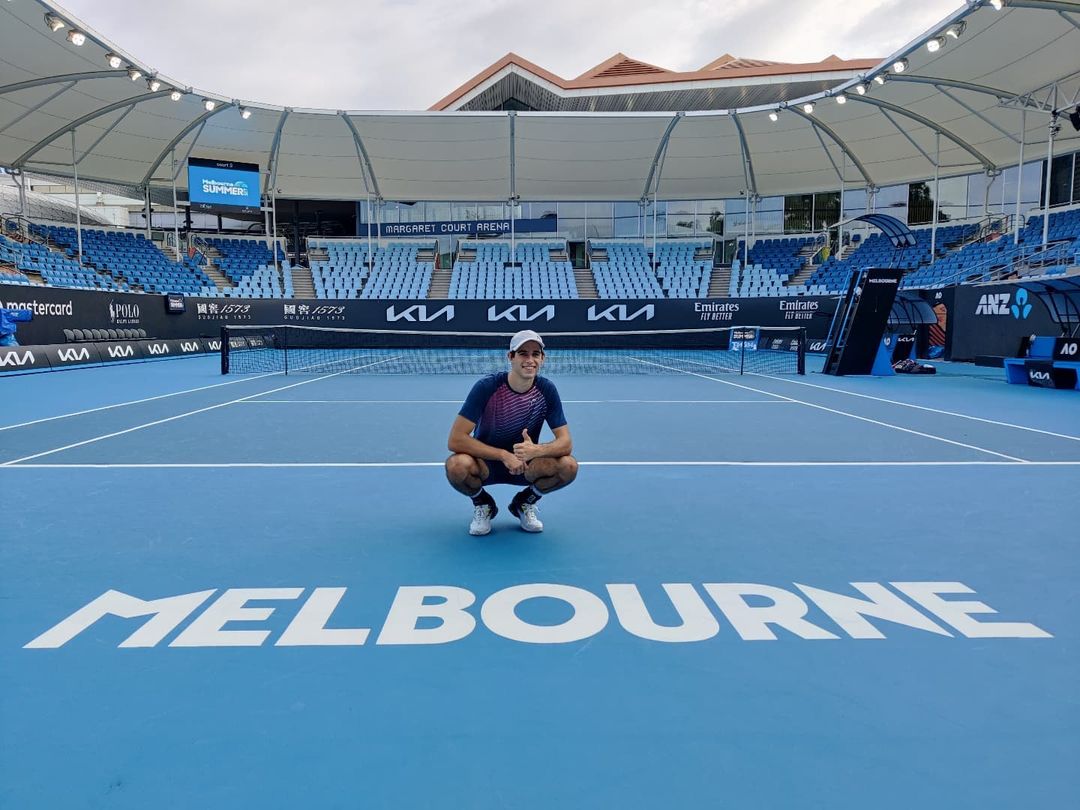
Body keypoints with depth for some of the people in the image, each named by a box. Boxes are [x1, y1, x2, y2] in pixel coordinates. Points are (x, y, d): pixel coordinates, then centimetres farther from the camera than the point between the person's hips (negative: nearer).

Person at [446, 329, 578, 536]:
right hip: (485, 462, -2)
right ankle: (483, 504, 1)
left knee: (568, 466, -26)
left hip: (526, 464, 2)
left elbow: (566, 442, -13)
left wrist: (536, 450, -35)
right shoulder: (487, 387, -21)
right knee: (456, 465, -36)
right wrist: (504, 455, -31)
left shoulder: (547, 390, -11)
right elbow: (455, 440, -25)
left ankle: (525, 503, 6)